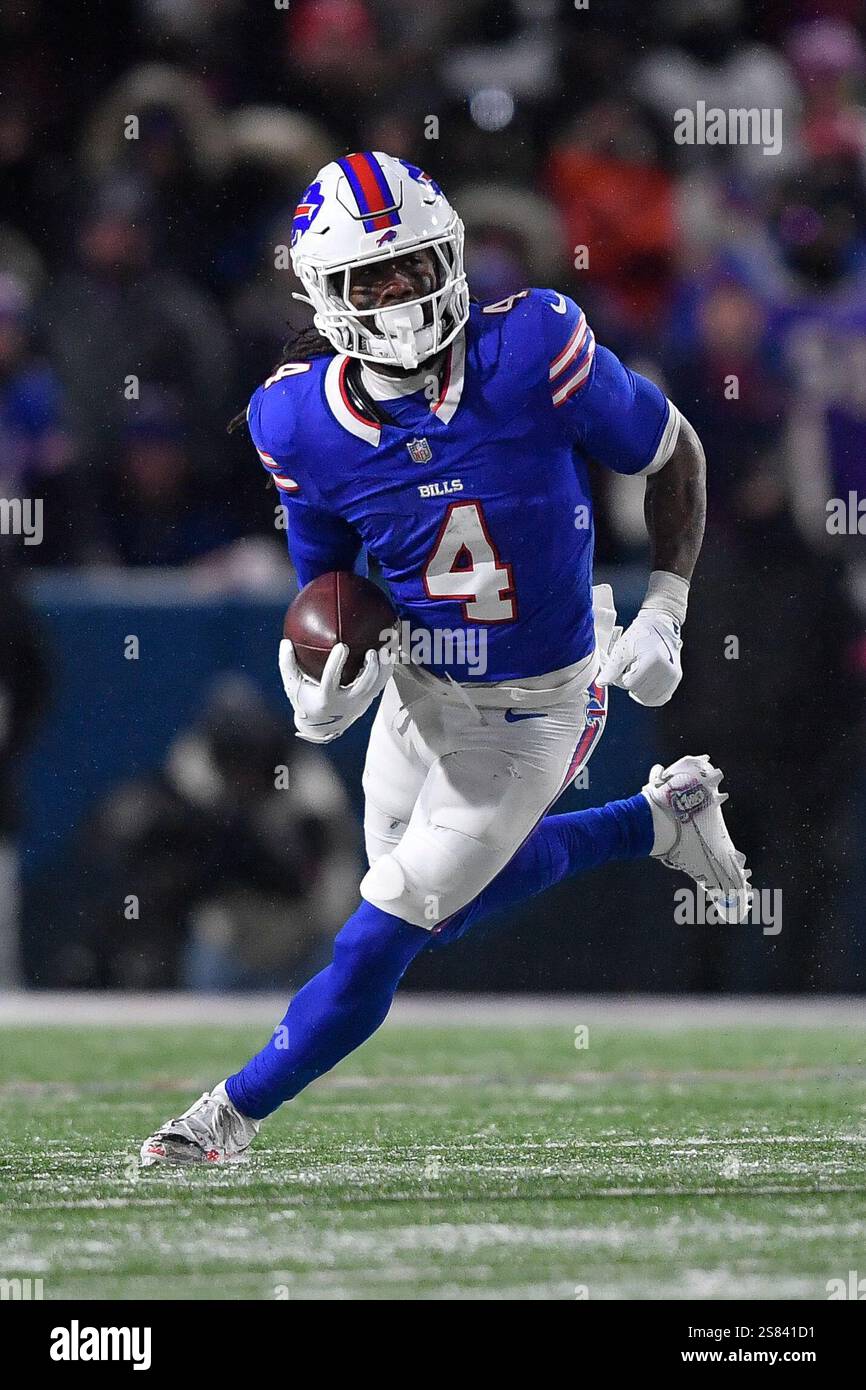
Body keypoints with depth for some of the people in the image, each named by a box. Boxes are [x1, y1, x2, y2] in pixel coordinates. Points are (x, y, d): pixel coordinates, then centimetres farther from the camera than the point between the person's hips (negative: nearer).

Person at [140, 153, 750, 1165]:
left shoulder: (530, 352, -27)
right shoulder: (303, 421, -16)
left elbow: (674, 452, -11)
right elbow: (324, 579, 1)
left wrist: (665, 612, -15)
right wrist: (315, 682, -19)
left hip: (528, 715, -5)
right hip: (418, 691, 5)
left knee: (385, 936, -1)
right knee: (450, 895, 25)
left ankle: (236, 1110, 20)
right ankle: (661, 817, 42)